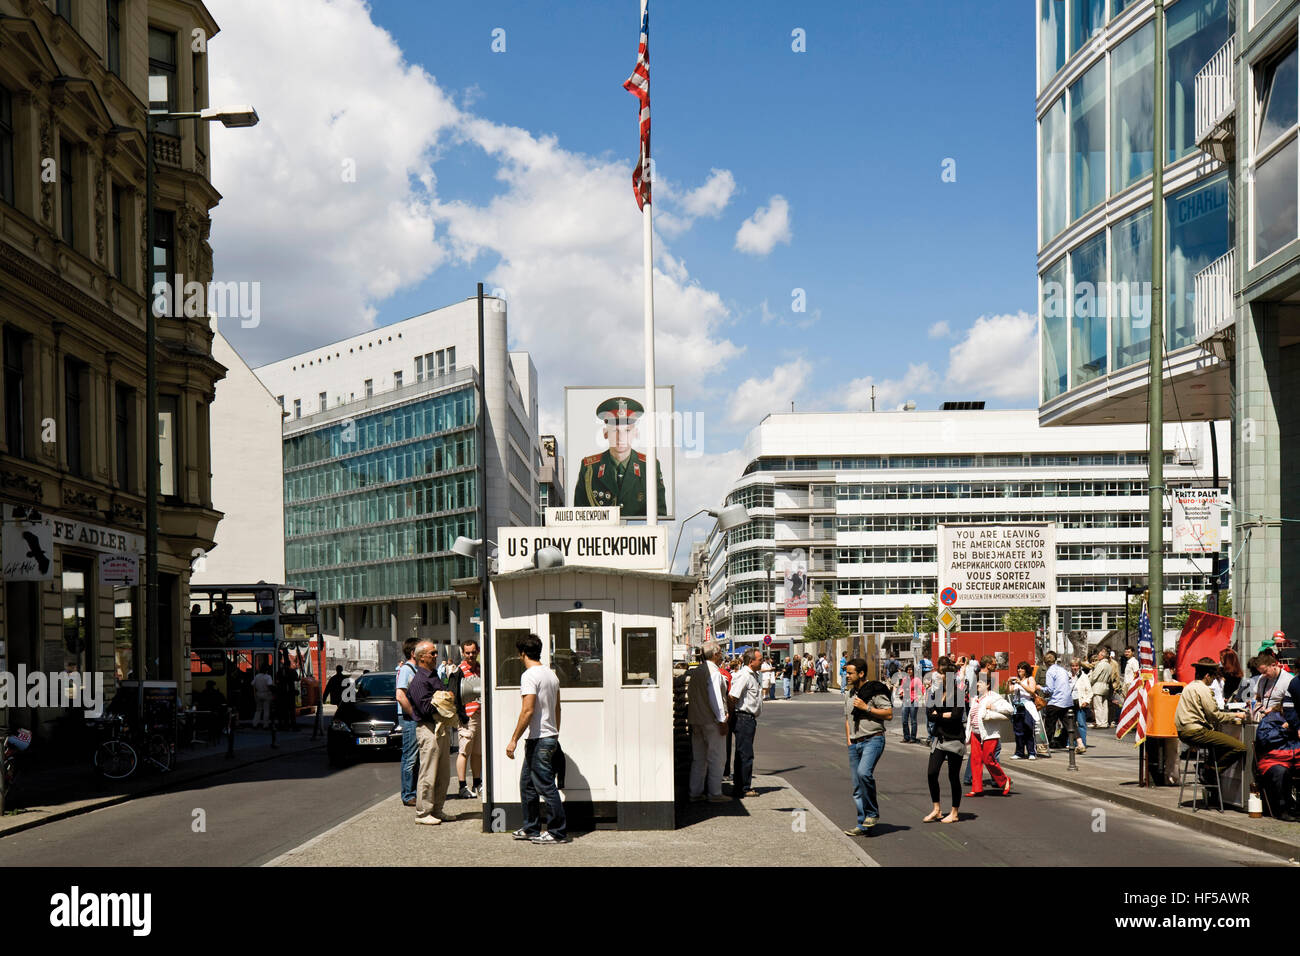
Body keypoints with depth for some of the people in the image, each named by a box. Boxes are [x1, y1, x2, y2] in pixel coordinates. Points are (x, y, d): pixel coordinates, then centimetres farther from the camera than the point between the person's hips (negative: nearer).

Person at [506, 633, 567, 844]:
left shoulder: (530, 675, -15)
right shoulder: (551, 675, 12)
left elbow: (528, 711, -22)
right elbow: (557, 709, 18)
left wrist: (514, 740, -19)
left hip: (538, 739, -9)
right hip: (551, 737, 9)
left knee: (546, 787, -4)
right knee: (527, 784, 18)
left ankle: (559, 832, 0)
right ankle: (531, 828, 25)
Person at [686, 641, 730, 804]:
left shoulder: (695, 671, 11)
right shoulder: (713, 671, -15)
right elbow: (715, 698, -20)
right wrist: (722, 720, -16)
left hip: (696, 721, 8)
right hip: (711, 721, -8)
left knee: (698, 758, 12)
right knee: (715, 758, -1)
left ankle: (695, 793, 15)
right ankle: (715, 793, 1)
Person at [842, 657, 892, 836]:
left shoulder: (875, 691, -6)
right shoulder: (850, 695, 18)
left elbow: (889, 714, -10)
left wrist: (866, 708, -14)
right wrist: (848, 740, 16)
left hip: (873, 739, -8)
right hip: (855, 743, 8)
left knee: (864, 772, -29)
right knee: (857, 787, 5)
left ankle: (873, 812, -11)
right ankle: (863, 826, 10)